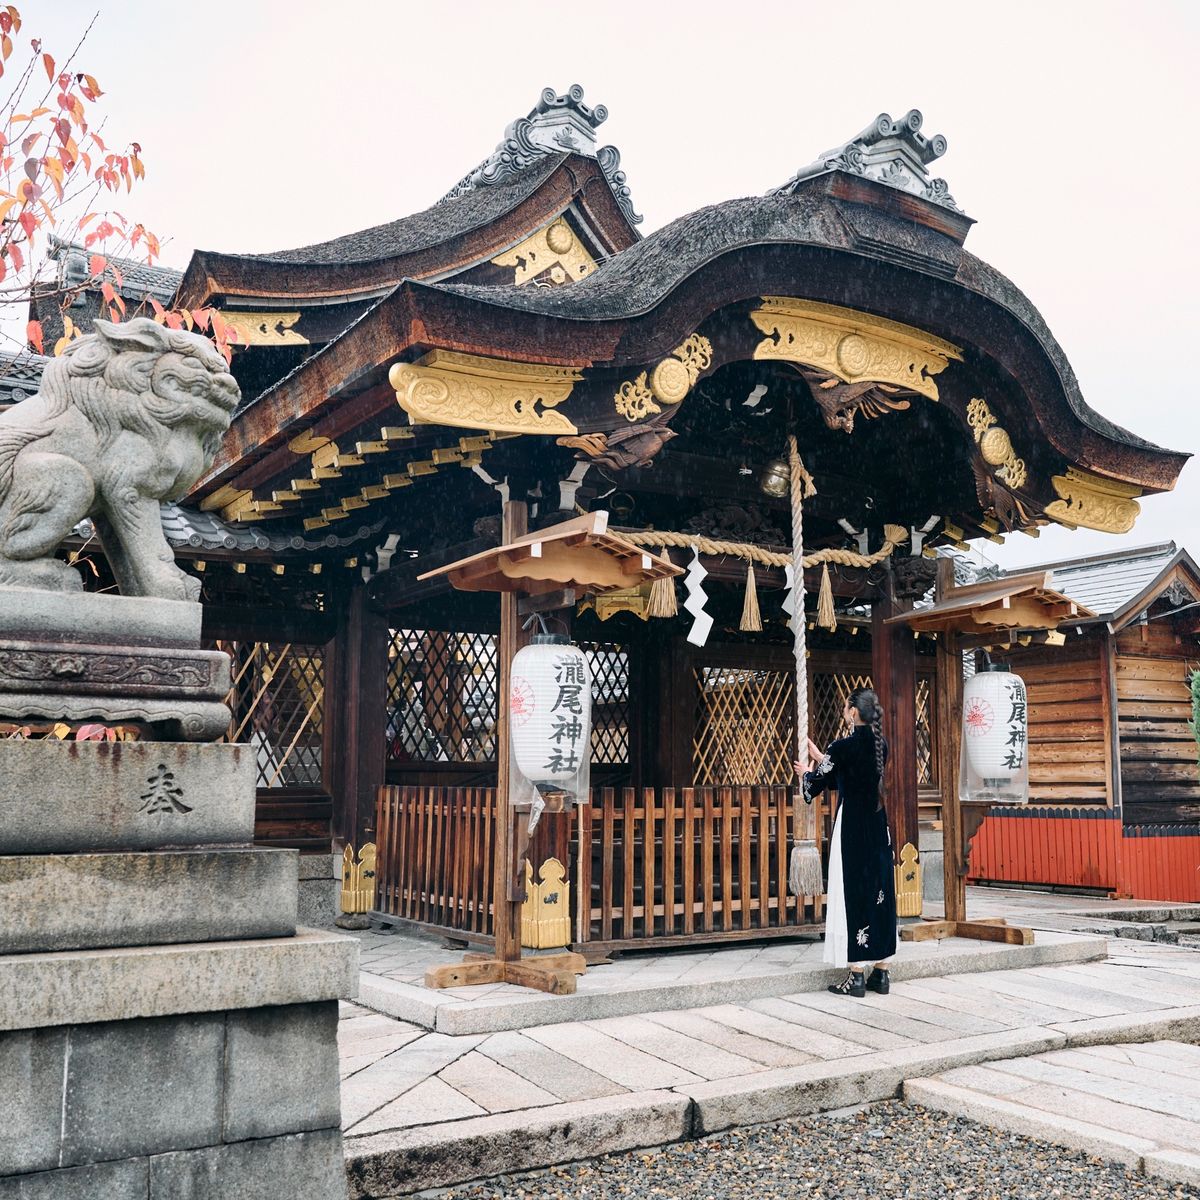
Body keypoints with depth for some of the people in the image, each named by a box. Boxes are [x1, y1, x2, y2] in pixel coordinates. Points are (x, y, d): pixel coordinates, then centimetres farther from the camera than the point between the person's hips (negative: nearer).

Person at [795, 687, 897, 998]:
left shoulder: (844, 746, -14)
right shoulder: (880, 745, 6)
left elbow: (814, 786, -5)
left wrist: (807, 772, 18)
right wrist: (821, 759, 30)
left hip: (851, 828, -6)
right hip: (878, 827, 6)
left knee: (852, 894, -1)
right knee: (880, 890, 10)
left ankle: (856, 975, 1)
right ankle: (881, 972, 15)